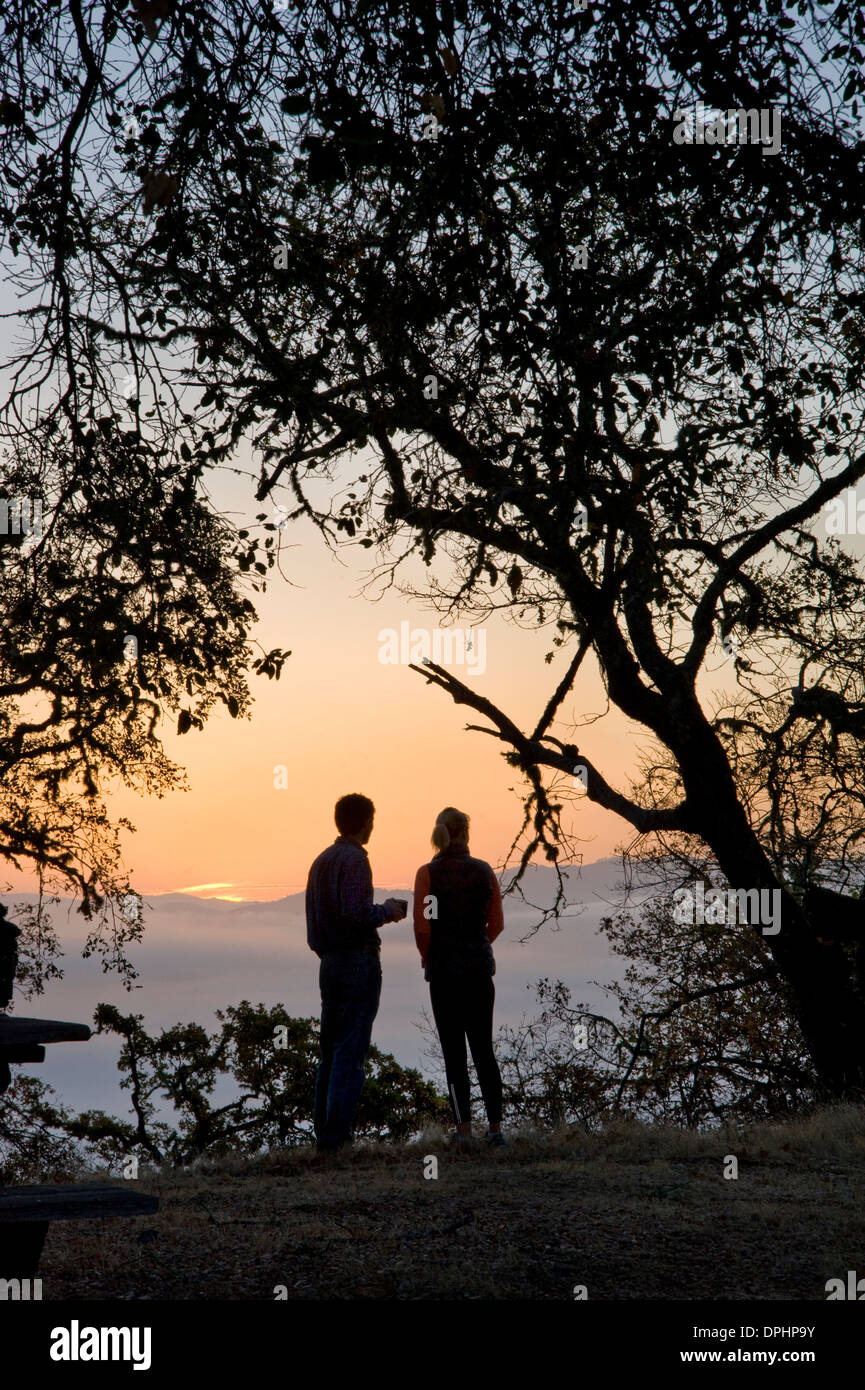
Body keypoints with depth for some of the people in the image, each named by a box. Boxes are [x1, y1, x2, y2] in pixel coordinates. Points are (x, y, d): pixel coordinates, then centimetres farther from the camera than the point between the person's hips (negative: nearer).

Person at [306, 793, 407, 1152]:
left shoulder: (321, 861, 14)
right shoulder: (354, 859, -12)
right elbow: (356, 912, -23)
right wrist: (388, 910, -5)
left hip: (329, 962, 8)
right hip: (359, 960, -8)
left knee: (330, 1050, 12)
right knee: (351, 1052, -6)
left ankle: (324, 1132, 13)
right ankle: (336, 1136, -8)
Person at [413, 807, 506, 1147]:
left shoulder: (428, 873, -8)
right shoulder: (484, 871, 0)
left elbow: (422, 927, -11)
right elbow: (496, 923, 4)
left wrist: (426, 957, 7)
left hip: (444, 969, -2)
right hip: (480, 968, 3)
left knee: (454, 1053, 3)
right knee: (484, 1050, 11)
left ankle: (464, 1130, 2)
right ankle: (495, 1128, 9)